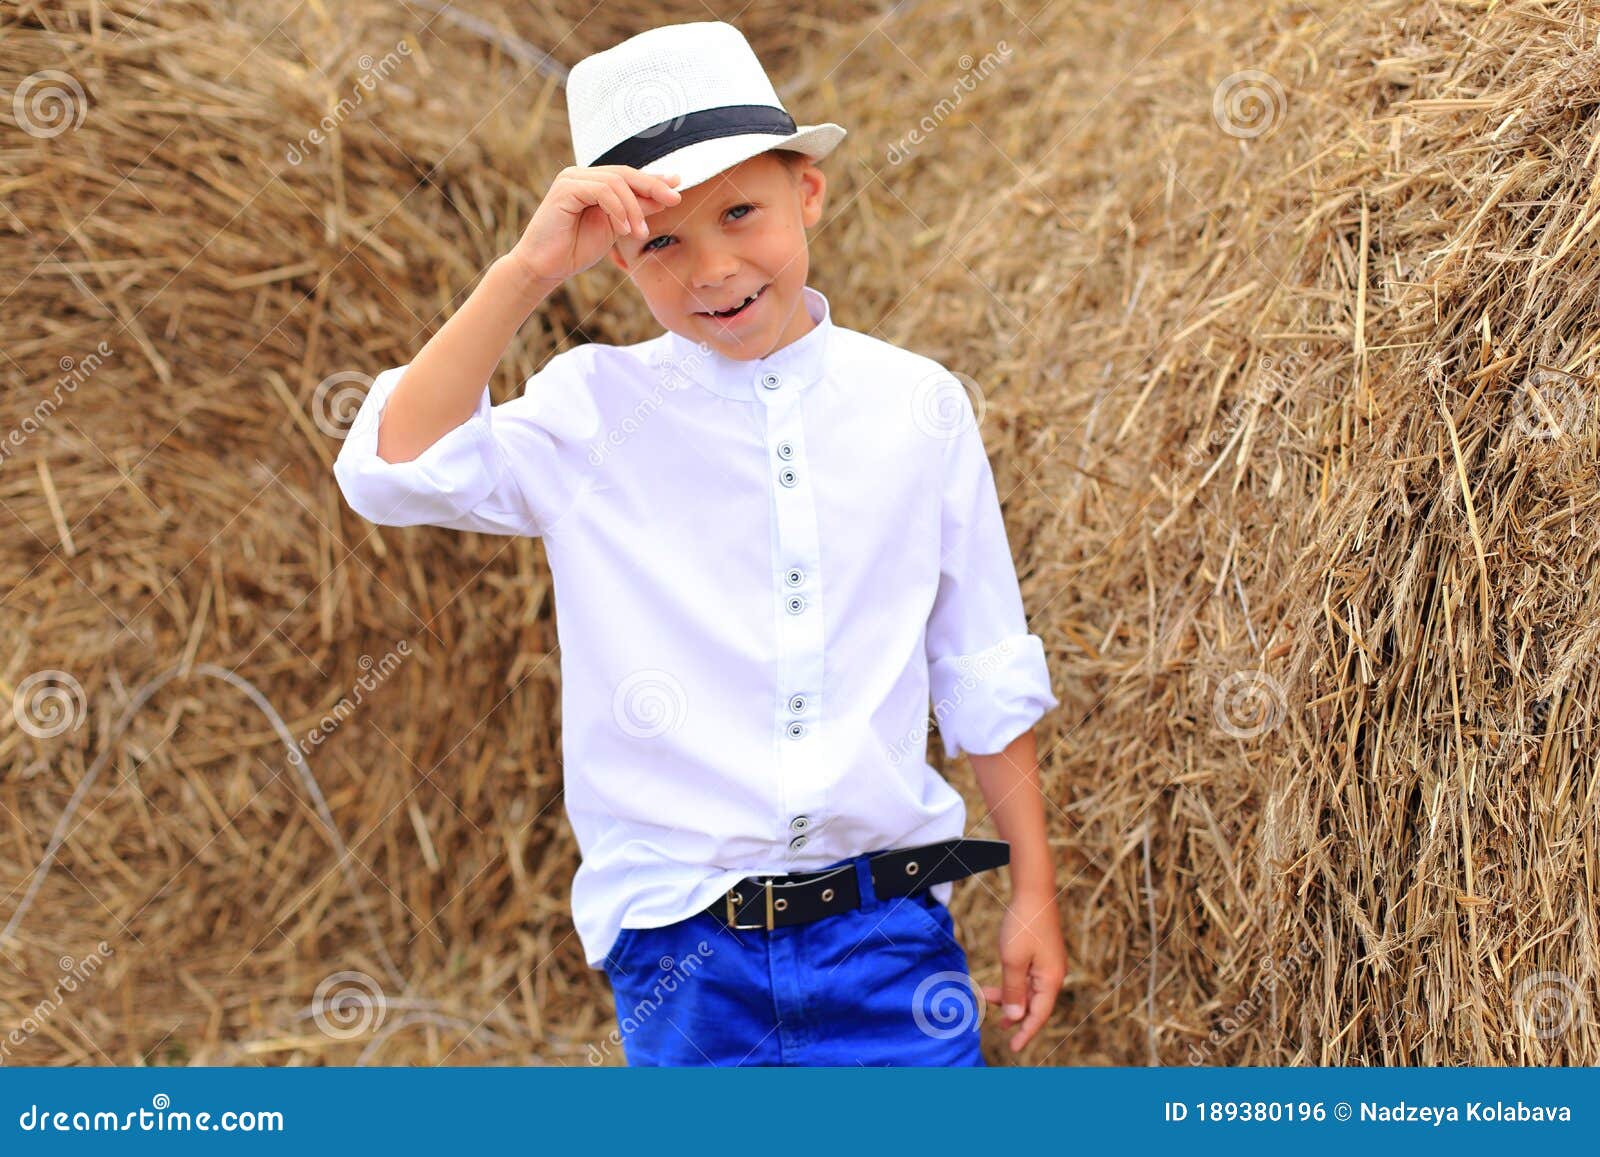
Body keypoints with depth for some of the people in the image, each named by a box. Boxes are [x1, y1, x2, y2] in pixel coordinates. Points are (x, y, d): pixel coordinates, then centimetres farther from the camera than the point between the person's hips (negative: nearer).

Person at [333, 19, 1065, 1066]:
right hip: (682, 955, -1)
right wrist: (527, 272, -20)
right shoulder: (594, 410, -1)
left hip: (886, 936, 1)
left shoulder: (919, 405, 3)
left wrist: (1034, 895, 10)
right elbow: (392, 472, -17)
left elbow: (986, 678, 9)